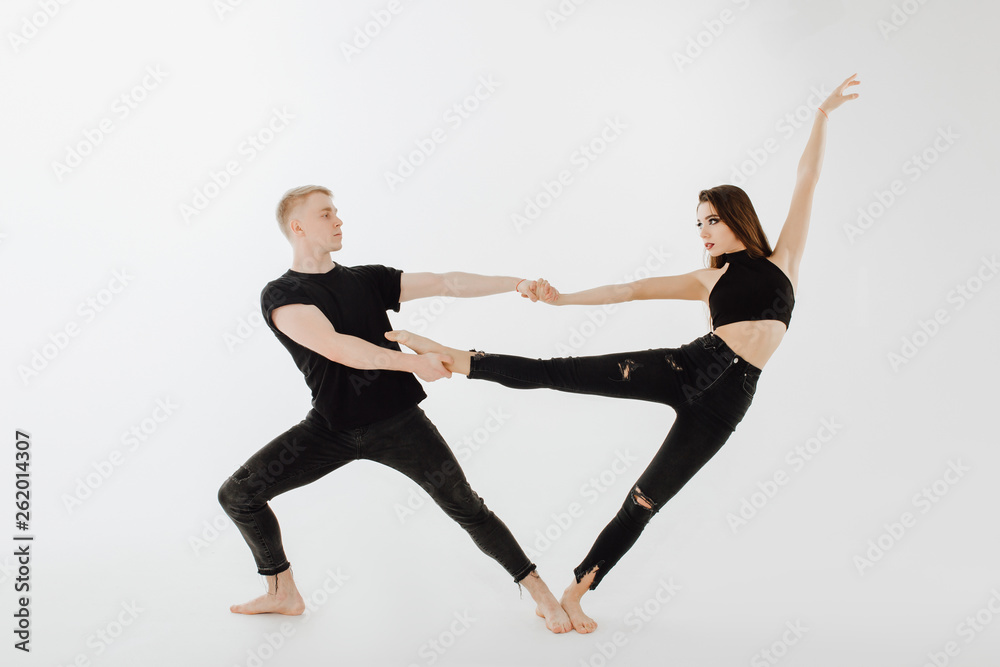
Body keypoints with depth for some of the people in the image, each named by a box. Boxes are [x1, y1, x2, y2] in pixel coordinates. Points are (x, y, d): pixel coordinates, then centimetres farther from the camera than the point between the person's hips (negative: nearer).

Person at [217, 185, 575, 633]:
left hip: (397, 420, 1)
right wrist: (413, 363, -26)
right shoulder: (280, 296, -4)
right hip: (331, 427, 0)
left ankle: (541, 595, 11)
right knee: (237, 495, -2)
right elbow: (336, 348, -20)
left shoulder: (368, 279, 7)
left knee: (465, 507, -2)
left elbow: (445, 283, 1)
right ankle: (283, 594, 18)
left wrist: (514, 284, -10)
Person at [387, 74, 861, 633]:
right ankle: (451, 358, -13)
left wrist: (824, 114, 10)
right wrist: (565, 298, 11)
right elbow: (631, 290, 14)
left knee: (646, 501, 4)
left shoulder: (782, 259, 11)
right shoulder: (708, 279, 16)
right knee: (564, 373, -16)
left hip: (726, 398, -1)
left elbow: (807, 180, 10)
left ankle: (576, 591, 16)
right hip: (687, 368, 2)